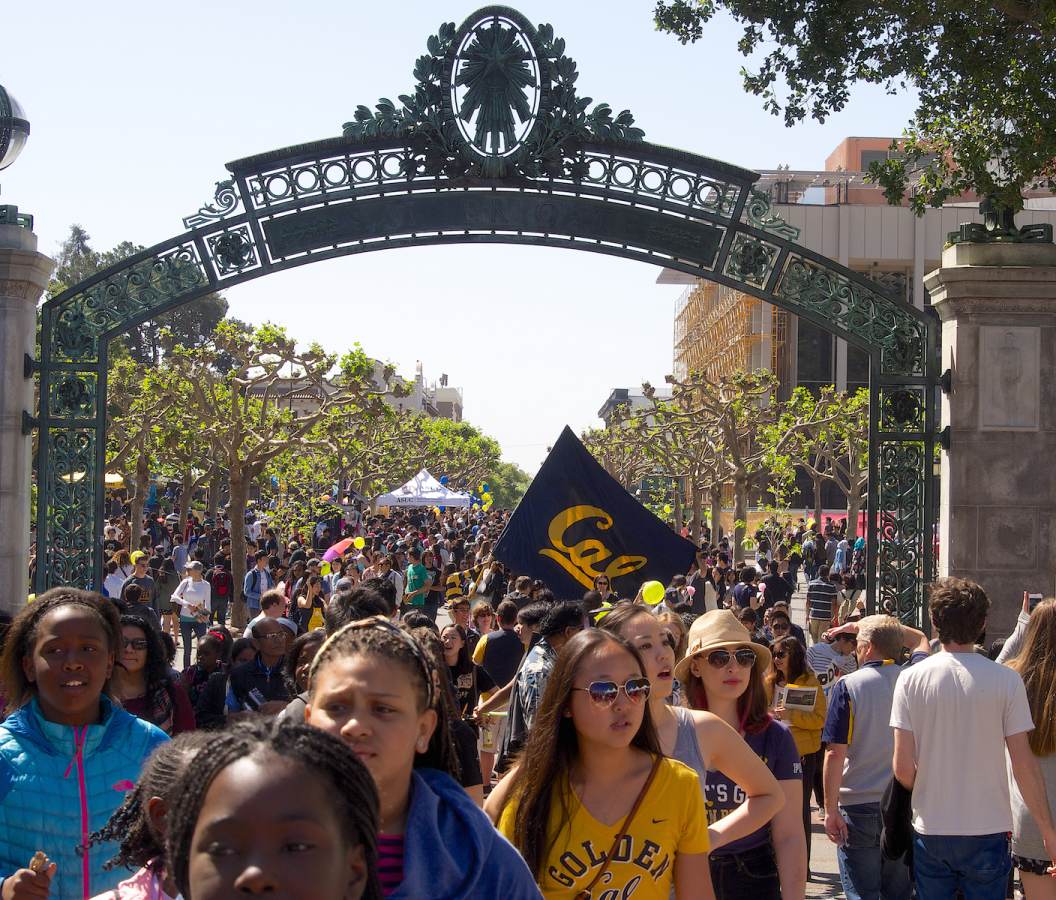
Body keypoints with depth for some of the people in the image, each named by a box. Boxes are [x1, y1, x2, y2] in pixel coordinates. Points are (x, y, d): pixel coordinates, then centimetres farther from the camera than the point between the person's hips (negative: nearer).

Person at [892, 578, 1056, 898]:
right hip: (988, 832, -1)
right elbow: (1024, 765, -8)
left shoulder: (910, 679, -5)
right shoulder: (1006, 680, -7)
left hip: (930, 832, 1)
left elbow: (903, 767, -7)